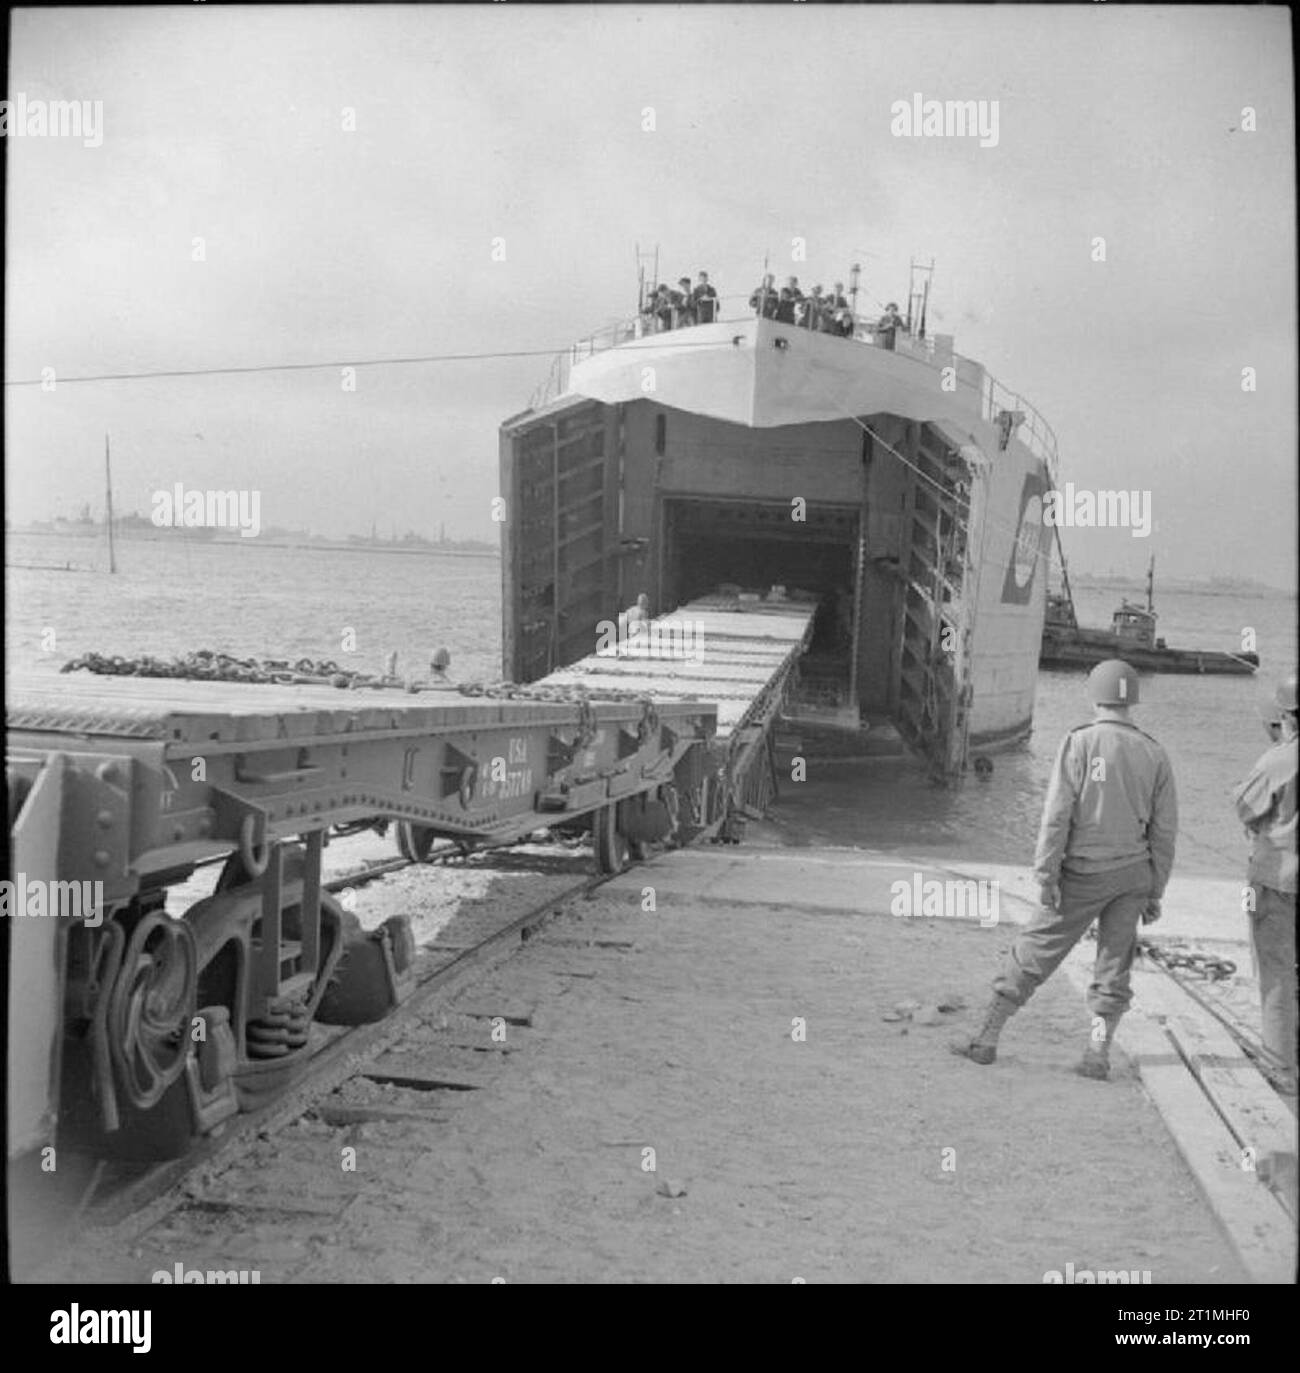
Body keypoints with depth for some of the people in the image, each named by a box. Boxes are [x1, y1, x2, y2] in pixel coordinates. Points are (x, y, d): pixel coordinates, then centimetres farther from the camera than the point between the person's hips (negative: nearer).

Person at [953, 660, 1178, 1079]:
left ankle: (986, 1039, 9)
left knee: (1034, 952, 4)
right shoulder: (1155, 755, 2)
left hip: (1085, 872, -3)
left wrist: (1046, 874, -11)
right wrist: (1155, 892, 12)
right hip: (1134, 871, 3)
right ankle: (1098, 1052, 9)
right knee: (1114, 965, 12)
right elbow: (1164, 830, 5)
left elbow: (1057, 814, -15)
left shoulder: (1079, 743, -9)